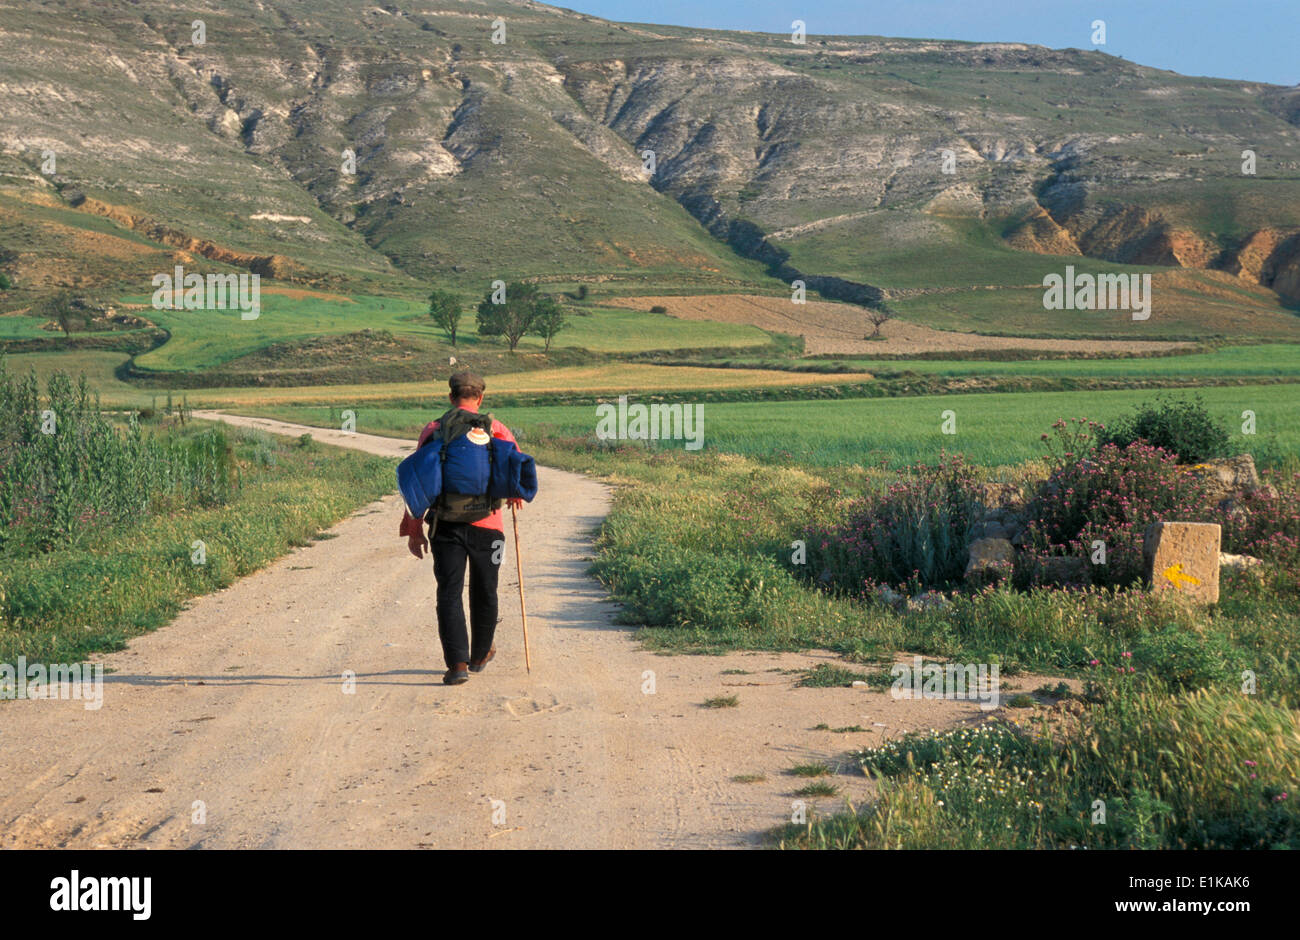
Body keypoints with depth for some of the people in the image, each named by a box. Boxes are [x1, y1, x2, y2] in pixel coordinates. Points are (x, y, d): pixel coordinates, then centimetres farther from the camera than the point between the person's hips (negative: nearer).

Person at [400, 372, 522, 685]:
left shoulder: (433, 431, 2)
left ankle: (457, 664, -10)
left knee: (449, 592, 1)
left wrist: (413, 529, 3)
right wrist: (516, 494, 24)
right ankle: (480, 655, 33)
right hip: (486, 523, 0)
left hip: (445, 525, 0)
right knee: (484, 592, 16)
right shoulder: (495, 429, 0)